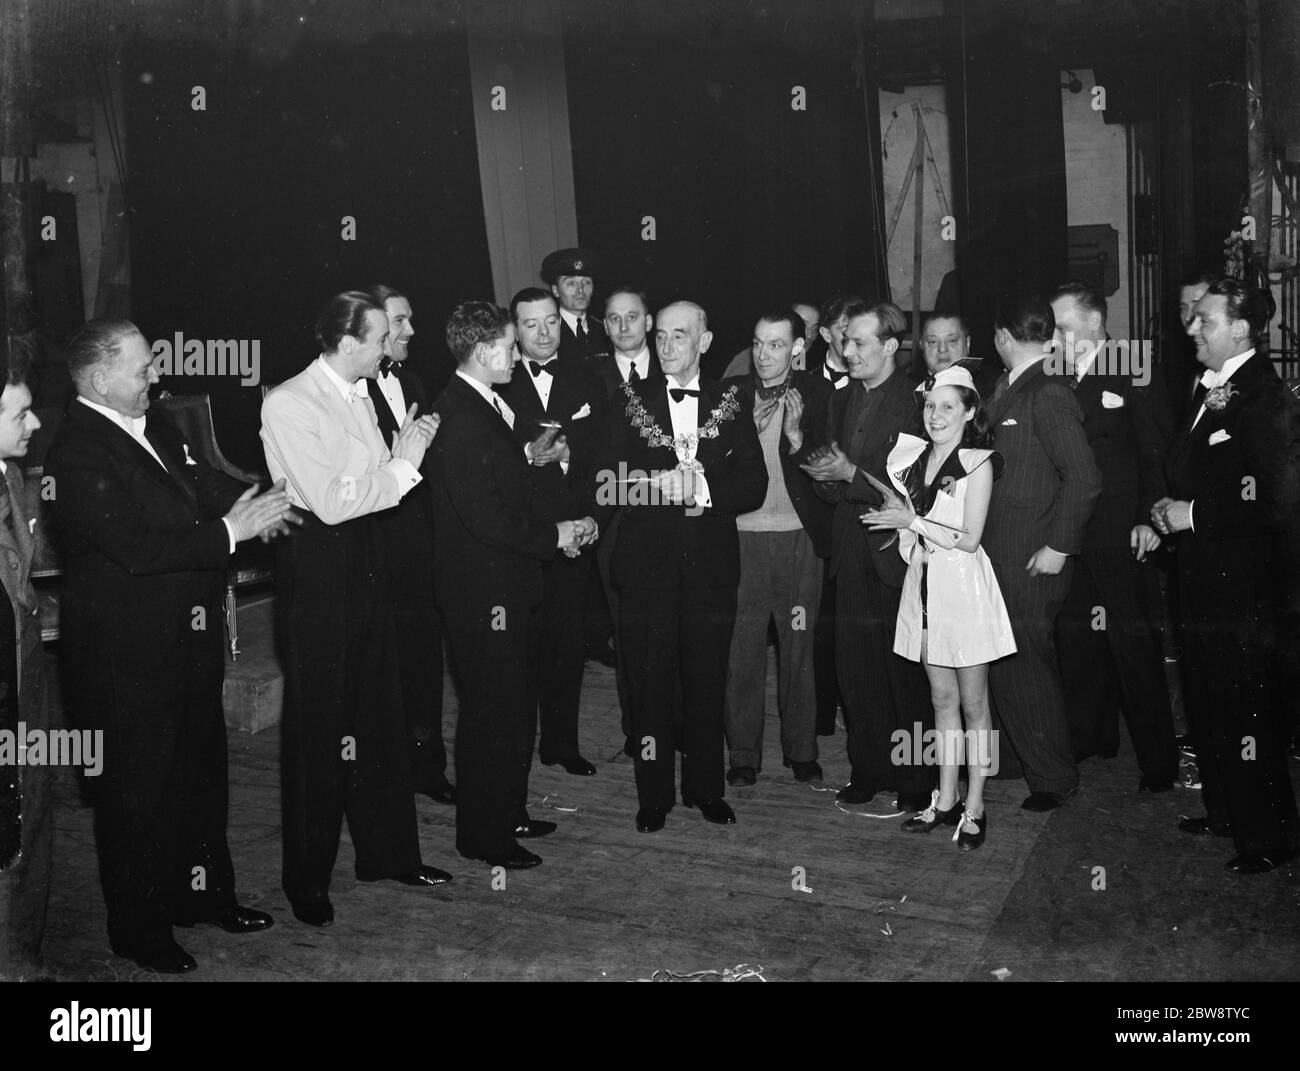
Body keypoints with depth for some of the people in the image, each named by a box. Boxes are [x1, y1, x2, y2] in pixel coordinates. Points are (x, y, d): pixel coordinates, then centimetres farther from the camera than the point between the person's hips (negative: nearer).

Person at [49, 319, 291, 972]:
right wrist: (230, 531, -24)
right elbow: (138, 549, -28)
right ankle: (139, 930, 25)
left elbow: (203, 484, 11)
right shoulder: (77, 454, -21)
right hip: (126, 654, -9)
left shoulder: (154, 428, 7)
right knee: (136, 792, 7)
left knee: (201, 771, 21)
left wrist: (251, 506, -9)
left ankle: (204, 895, 40)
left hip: (190, 637, 9)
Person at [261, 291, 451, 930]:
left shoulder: (360, 393, 11)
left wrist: (405, 453, -4)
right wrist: (402, 462, -14)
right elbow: (331, 500, -21)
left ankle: (387, 852, 30)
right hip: (316, 567, -8)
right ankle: (307, 879, 18)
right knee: (316, 725, 3)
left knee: (380, 713, 15)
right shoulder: (289, 404, -14)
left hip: (365, 559, 8)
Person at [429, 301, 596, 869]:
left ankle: (508, 815, 33)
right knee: (490, 712, 1)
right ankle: (482, 835, 15)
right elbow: (486, 518, -25)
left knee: (514, 708, 19)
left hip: (504, 586, 10)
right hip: (482, 590, -10)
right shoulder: (460, 417, -20)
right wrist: (555, 534, -15)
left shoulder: (487, 407, 12)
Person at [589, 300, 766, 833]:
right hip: (646, 564, 0)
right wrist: (657, 486, -14)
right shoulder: (632, 401, 4)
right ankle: (654, 795, 17)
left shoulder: (730, 405, 5)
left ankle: (706, 789, 24)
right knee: (650, 684, 5)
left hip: (711, 564, 1)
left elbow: (754, 485, -2)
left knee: (707, 684, 9)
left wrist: (704, 488, -17)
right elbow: (608, 482, 1)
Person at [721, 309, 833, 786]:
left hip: (798, 536, 0)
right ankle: (743, 754, 16)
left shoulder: (817, 394, 2)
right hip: (742, 536, 1)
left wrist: (797, 437, -20)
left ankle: (802, 750, 22)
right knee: (741, 650, 4)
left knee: (799, 648, 8)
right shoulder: (729, 393, 5)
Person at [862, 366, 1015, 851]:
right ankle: (945, 800, 20)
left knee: (973, 701, 3)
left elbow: (969, 539, -12)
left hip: (963, 587, -6)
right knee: (942, 697, 12)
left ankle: (974, 806, 11)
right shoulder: (915, 457, 9)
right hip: (923, 584, 6)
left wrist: (913, 521, -14)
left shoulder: (978, 464, -9)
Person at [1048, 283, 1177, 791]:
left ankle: (1158, 760, 11)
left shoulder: (1135, 373, -3)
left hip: (1120, 534, -5)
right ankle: (1090, 736, 29)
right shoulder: (1054, 378, 10)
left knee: (1134, 644, 0)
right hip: (1069, 534, 5)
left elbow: (1156, 453, -5)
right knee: (1077, 636, 12)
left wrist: (1149, 518, -14)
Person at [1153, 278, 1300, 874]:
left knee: (1247, 711, 0)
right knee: (1205, 703, 19)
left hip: (1244, 585, -9)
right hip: (1203, 578, 9)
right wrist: (1169, 511, 4)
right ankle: (1224, 813, 35)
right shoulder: (1208, 390, 11)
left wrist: (1194, 514, -18)